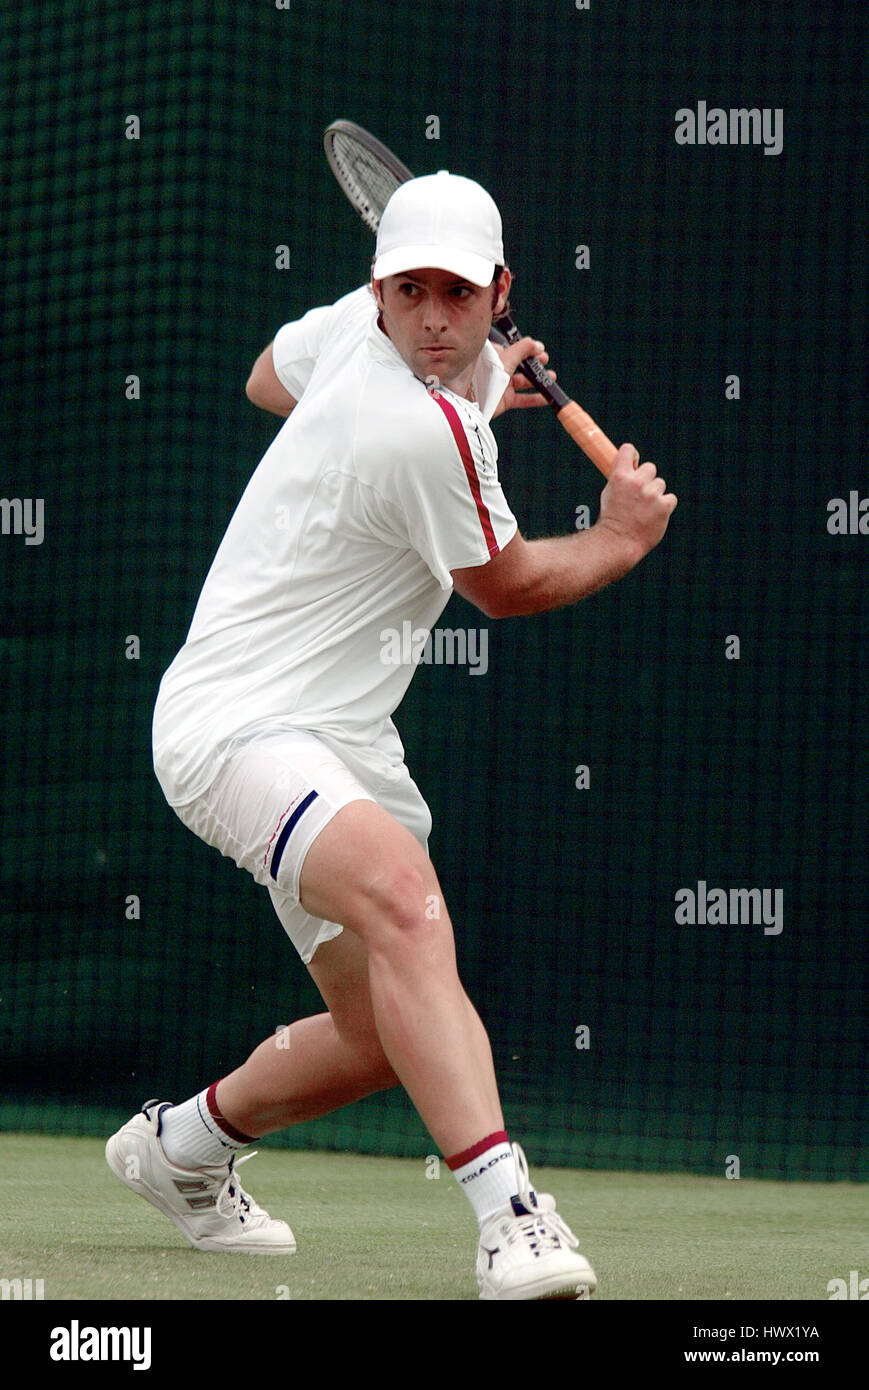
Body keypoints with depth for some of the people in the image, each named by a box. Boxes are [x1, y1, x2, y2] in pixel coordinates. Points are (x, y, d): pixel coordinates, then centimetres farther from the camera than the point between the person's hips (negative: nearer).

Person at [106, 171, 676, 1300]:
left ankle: (183, 1143, 40)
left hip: (341, 739, 11)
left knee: (386, 1035, 14)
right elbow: (510, 587, -4)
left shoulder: (346, 326, 3)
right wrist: (621, 538, 14)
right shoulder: (430, 436, -23)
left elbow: (270, 381, 29)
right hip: (236, 725, -11)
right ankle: (511, 1216, -51)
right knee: (406, 899, -38)